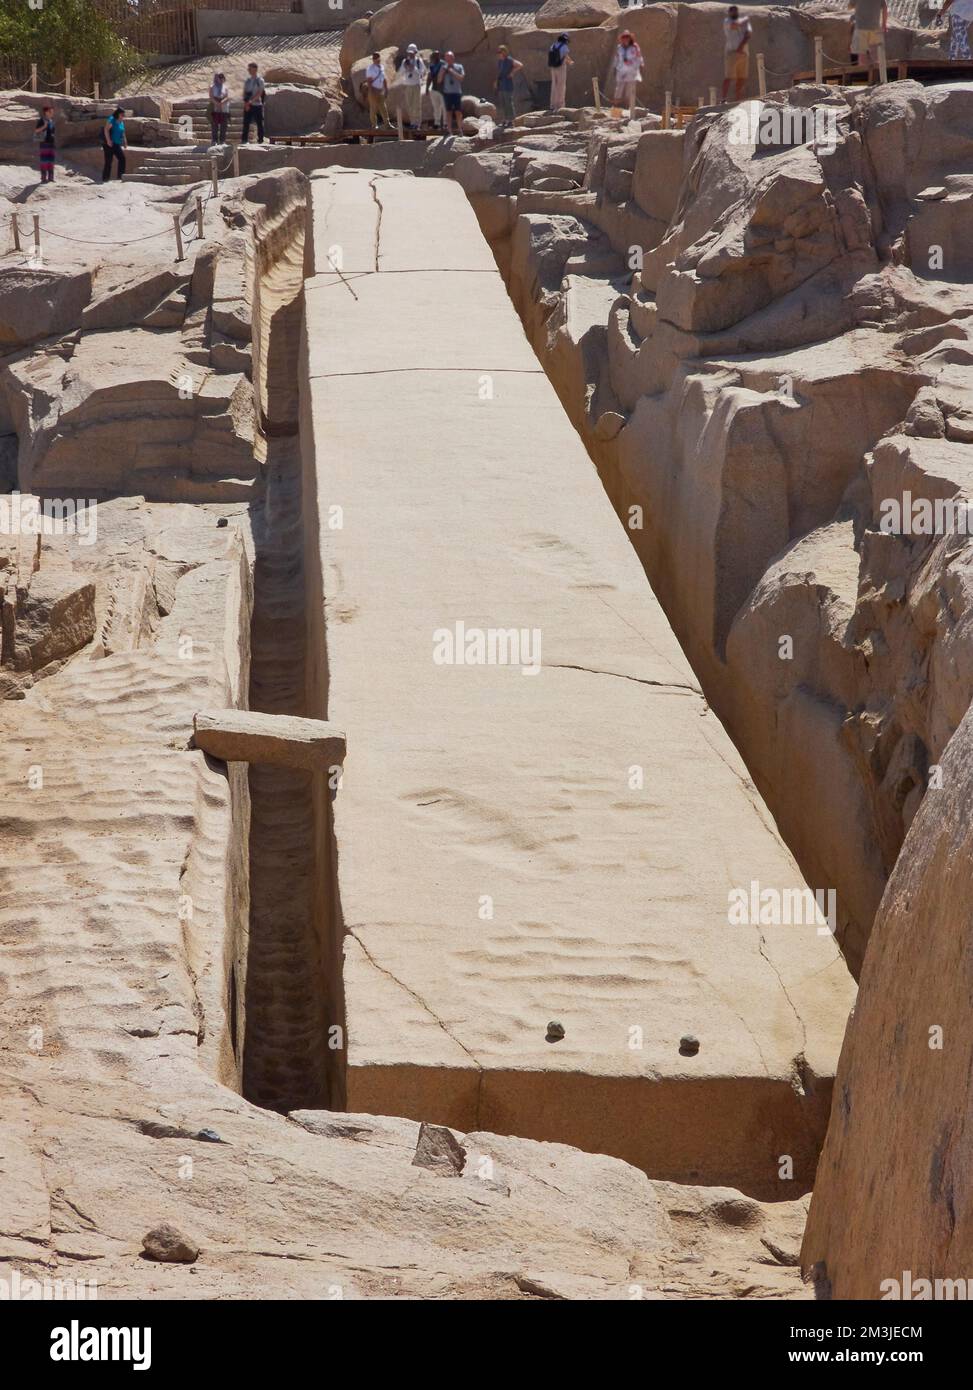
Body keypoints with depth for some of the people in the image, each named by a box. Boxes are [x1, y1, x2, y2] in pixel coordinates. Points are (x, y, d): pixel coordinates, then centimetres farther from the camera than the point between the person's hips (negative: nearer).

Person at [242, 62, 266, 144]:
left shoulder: (259, 80, -4)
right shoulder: (248, 80, 13)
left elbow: (259, 93, -12)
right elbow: (244, 92, 11)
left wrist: (250, 101, -19)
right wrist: (245, 103, -6)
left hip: (257, 104, -5)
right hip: (247, 106, 5)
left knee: (259, 123, -2)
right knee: (246, 123, 3)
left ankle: (260, 140, 2)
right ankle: (245, 140, 7)